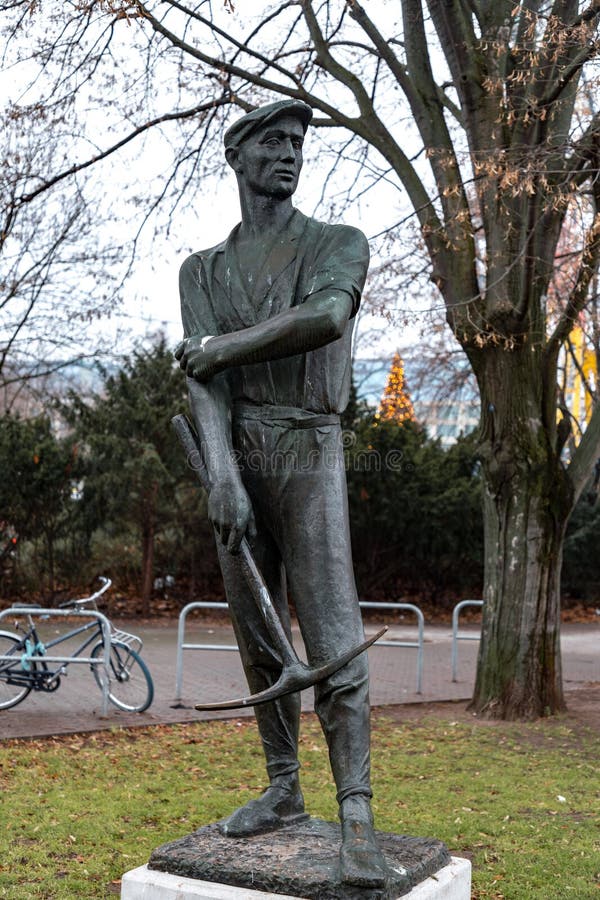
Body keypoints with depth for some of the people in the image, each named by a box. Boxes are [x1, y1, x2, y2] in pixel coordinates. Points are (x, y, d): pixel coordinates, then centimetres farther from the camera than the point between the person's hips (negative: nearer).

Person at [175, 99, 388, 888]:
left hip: (310, 458, -4)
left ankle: (356, 820, -14)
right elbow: (202, 375, -7)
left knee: (331, 637, -14)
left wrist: (221, 346, -12)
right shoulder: (202, 270, 11)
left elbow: (326, 318, -23)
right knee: (260, 638, 8)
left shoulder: (342, 244, 2)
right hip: (236, 462, 4)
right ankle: (284, 791, 21)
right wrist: (222, 475, -23)